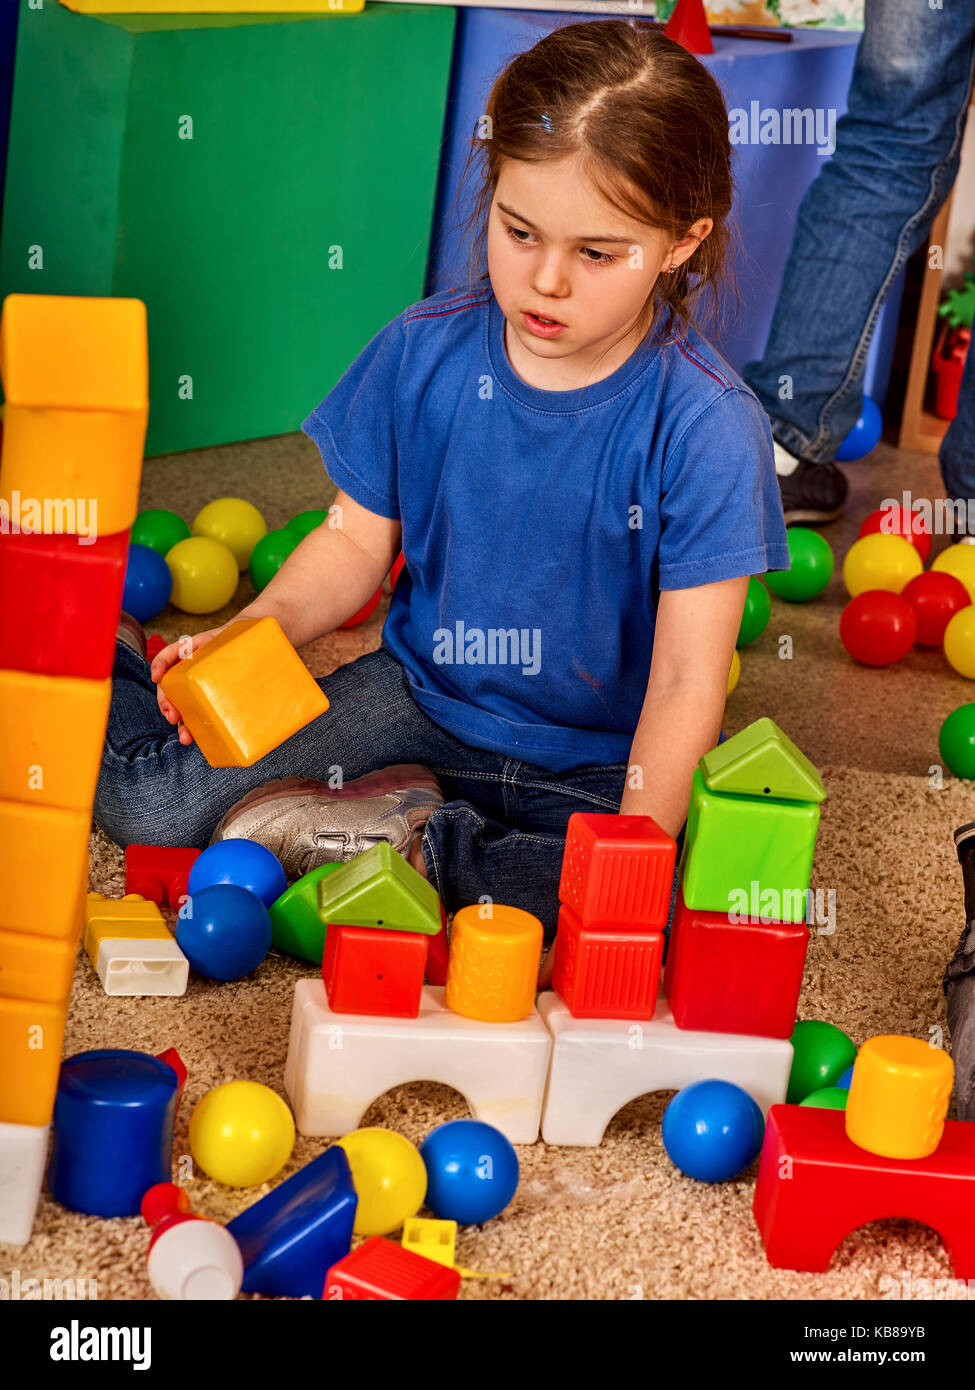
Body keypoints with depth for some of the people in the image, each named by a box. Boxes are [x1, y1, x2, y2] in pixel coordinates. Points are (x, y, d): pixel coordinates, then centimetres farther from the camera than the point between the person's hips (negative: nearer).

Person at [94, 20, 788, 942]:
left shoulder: (705, 426, -19)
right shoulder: (422, 354, -7)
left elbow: (686, 682, -20)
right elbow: (357, 541, 4)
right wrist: (253, 630, -16)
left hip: (601, 762, -2)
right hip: (420, 698, 2)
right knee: (139, 794, -14)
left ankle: (414, 847, -17)